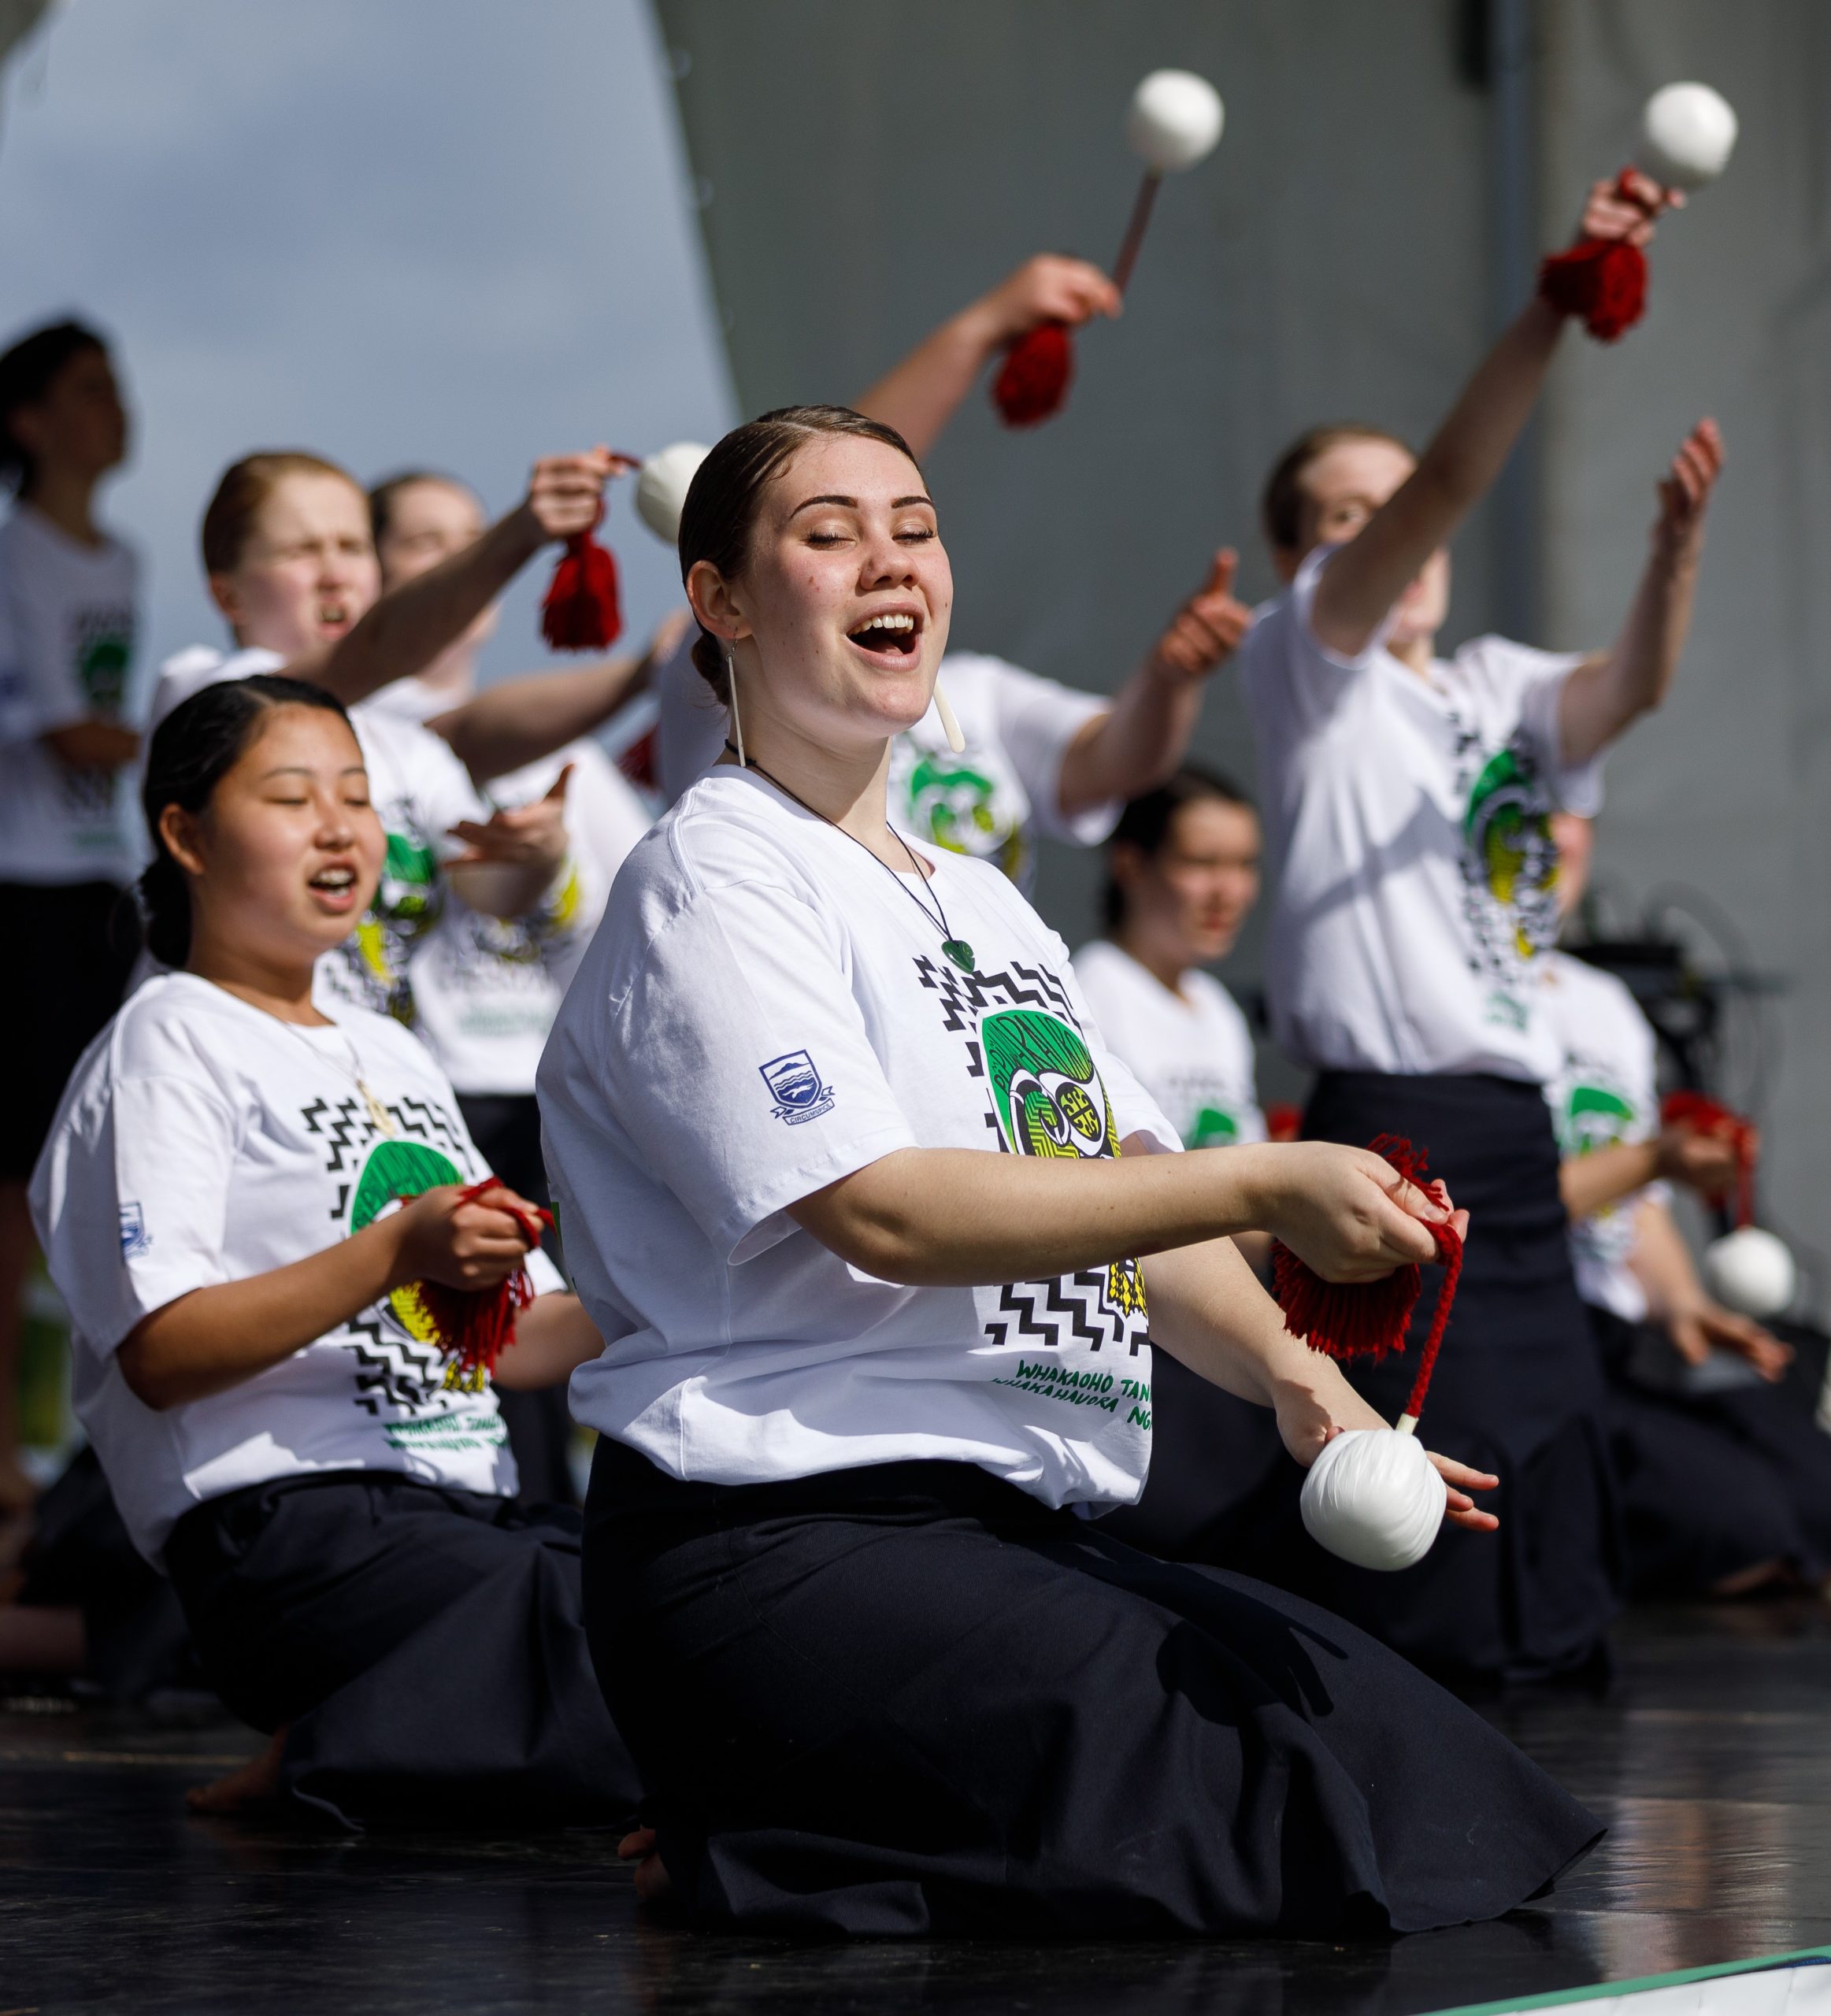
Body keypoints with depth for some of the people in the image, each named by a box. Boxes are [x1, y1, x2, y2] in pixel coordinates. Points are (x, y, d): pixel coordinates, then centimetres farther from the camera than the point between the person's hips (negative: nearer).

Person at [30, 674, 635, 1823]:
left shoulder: (394, 1055, 28)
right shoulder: (174, 1042, 1)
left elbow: (508, 1340, 25)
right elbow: (161, 1352, -11)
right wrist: (396, 1254, -21)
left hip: (470, 1509, 9)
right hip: (294, 1523, -9)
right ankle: (334, 1761, -6)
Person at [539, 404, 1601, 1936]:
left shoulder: (985, 905, 24)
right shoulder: (717, 879, -4)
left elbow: (1132, 1207, 17)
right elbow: (883, 1213, -16)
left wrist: (1295, 1377, -5)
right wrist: (1263, 1189, -20)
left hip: (1021, 1532, 9)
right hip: (787, 1552, -9)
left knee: (1414, 1761, -8)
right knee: (1294, 1835, -22)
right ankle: (735, 1850, -6)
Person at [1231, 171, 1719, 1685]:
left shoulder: (1494, 690, 19)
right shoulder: (1306, 664, 0)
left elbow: (1630, 687, -1)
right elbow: (1453, 481, -13)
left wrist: (1678, 540, -20)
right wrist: (1558, 296, -23)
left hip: (1513, 1128, 7)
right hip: (1385, 1121, -7)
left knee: (1547, 1452, 8)